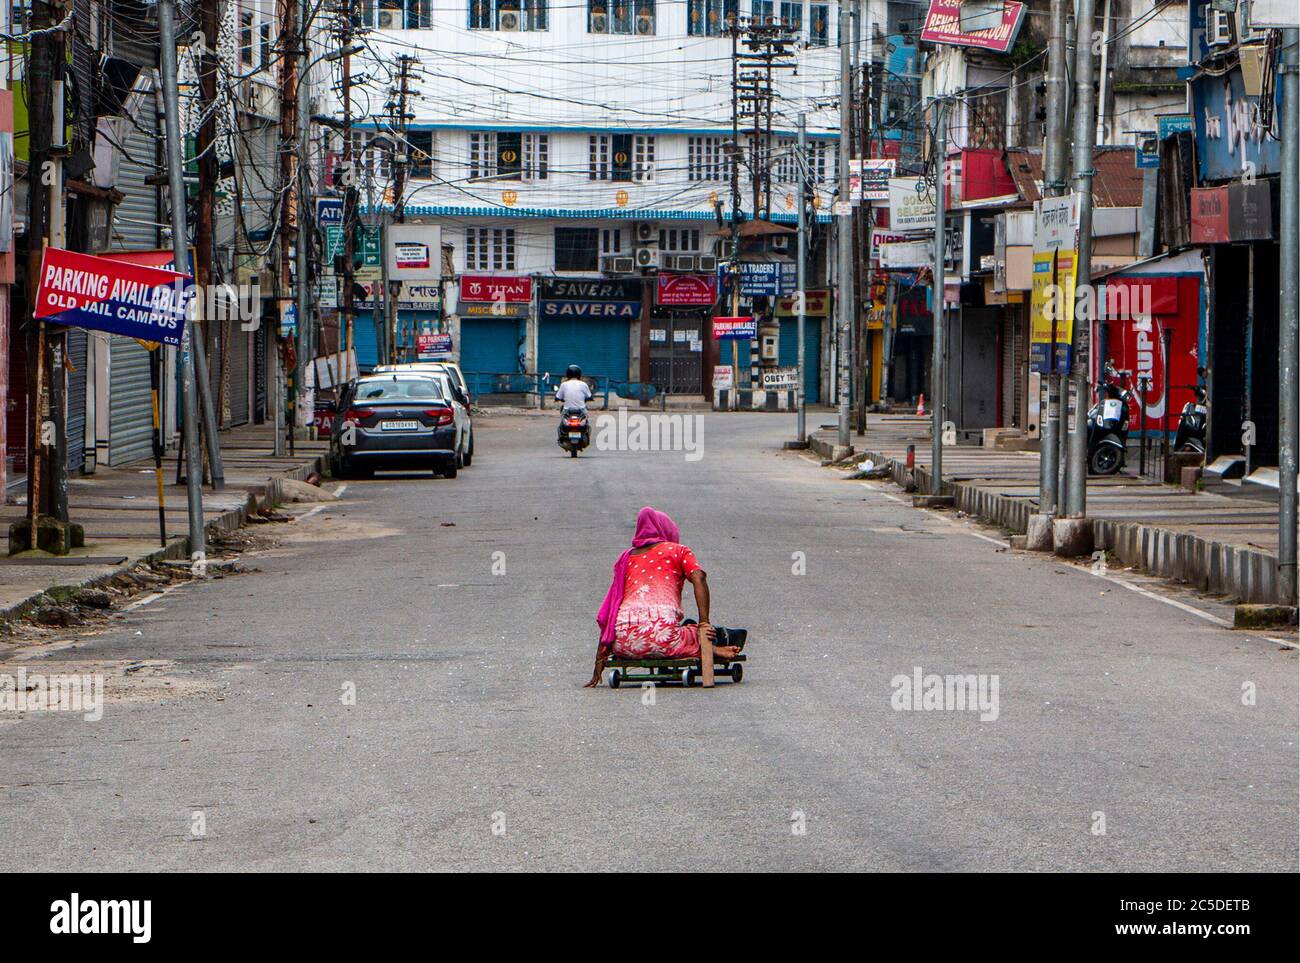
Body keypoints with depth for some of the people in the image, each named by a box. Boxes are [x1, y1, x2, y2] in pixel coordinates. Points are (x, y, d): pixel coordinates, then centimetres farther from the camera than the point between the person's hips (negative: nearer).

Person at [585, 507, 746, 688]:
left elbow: (611, 608, 23)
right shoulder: (678, 550, 18)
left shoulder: (627, 557, 27)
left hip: (623, 646, 3)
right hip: (661, 636, -3)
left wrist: (601, 656, 23)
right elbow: (699, 578, -2)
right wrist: (704, 624, -5)